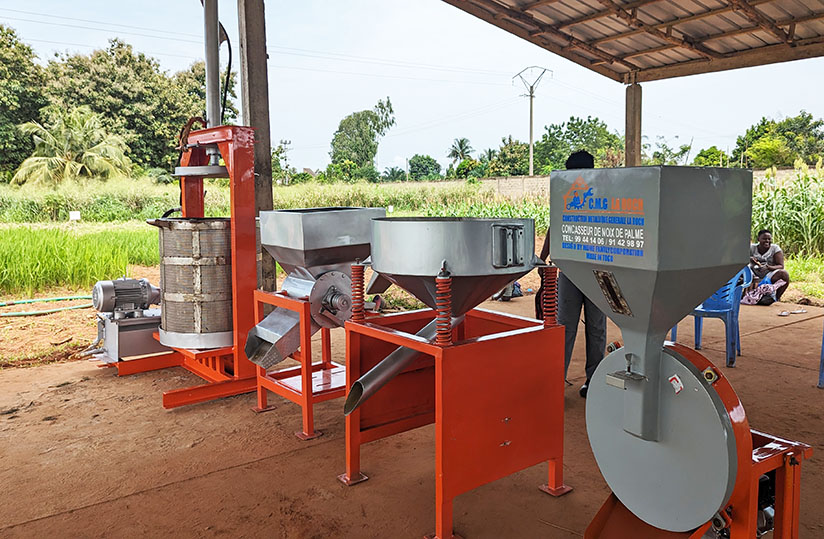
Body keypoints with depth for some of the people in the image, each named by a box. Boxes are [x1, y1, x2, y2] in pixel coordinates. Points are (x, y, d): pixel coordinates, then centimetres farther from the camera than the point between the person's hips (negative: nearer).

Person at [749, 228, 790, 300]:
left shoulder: (775, 248, -2)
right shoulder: (752, 247, 1)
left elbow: (781, 266, -8)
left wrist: (768, 267, -30)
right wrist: (749, 259, -31)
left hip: (769, 274, 0)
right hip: (754, 275, 0)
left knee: (784, 273, -30)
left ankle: (777, 297, -13)